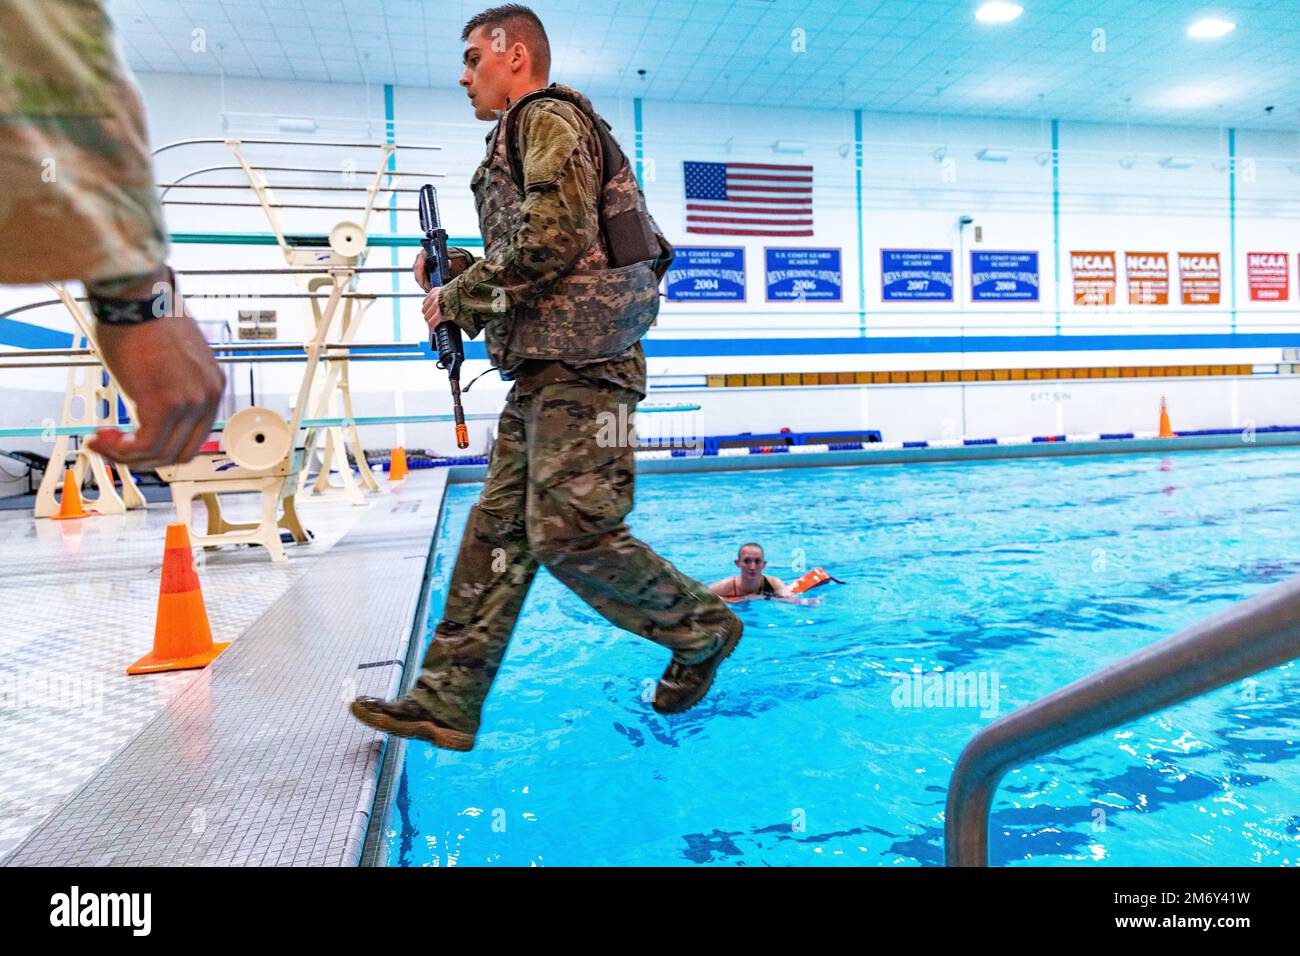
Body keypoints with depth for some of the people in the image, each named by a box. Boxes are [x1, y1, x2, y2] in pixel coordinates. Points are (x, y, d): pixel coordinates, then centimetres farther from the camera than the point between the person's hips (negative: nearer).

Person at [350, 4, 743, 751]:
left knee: (568, 532, -14)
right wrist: (461, 271, 15)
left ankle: (701, 626, 7)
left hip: (579, 363, -10)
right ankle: (447, 702, 11)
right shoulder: (524, 135, 29)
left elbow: (553, 241, -17)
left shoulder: (549, 118, -2)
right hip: (548, 367, 10)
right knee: (497, 529, 6)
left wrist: (458, 299, -8)